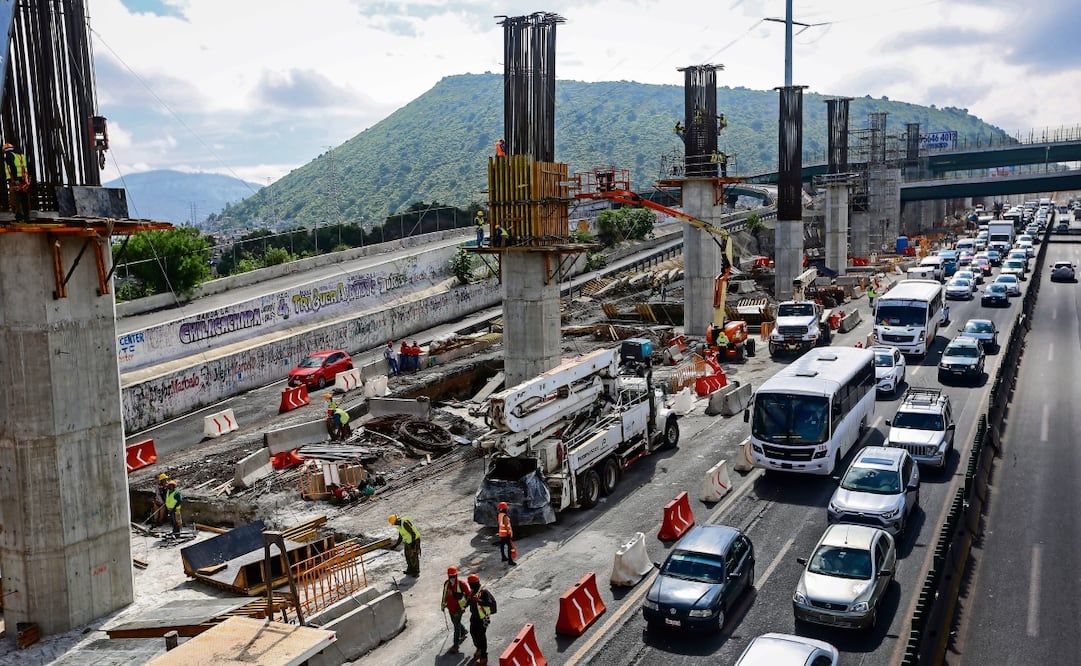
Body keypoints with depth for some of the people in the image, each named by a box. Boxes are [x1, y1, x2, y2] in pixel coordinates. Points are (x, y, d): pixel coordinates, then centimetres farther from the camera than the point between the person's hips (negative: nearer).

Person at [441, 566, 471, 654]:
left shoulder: (461, 583, -17)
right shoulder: (446, 583, -1)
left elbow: (468, 594, -9)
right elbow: (444, 594, 15)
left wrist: (465, 605, -10)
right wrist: (443, 604, 18)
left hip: (458, 608, -6)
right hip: (450, 608, 6)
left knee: (456, 626, -5)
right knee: (455, 623, 24)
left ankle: (455, 646, 0)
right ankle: (464, 632, 54)